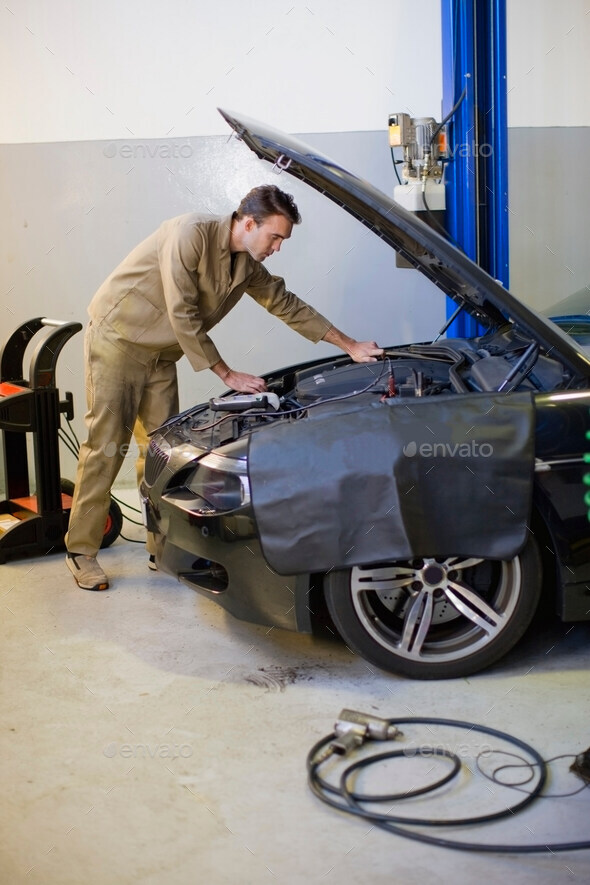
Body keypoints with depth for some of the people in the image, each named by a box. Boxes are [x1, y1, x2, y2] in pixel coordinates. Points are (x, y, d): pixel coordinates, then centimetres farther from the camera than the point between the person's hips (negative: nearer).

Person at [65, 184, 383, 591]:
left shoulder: (249, 266, 1)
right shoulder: (191, 234, -24)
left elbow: (288, 305, 11)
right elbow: (183, 316, -25)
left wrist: (350, 345, 7)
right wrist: (228, 374, -19)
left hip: (160, 355, 7)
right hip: (117, 339, -7)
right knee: (107, 444, -7)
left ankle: (162, 547, 13)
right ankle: (81, 551, 1)